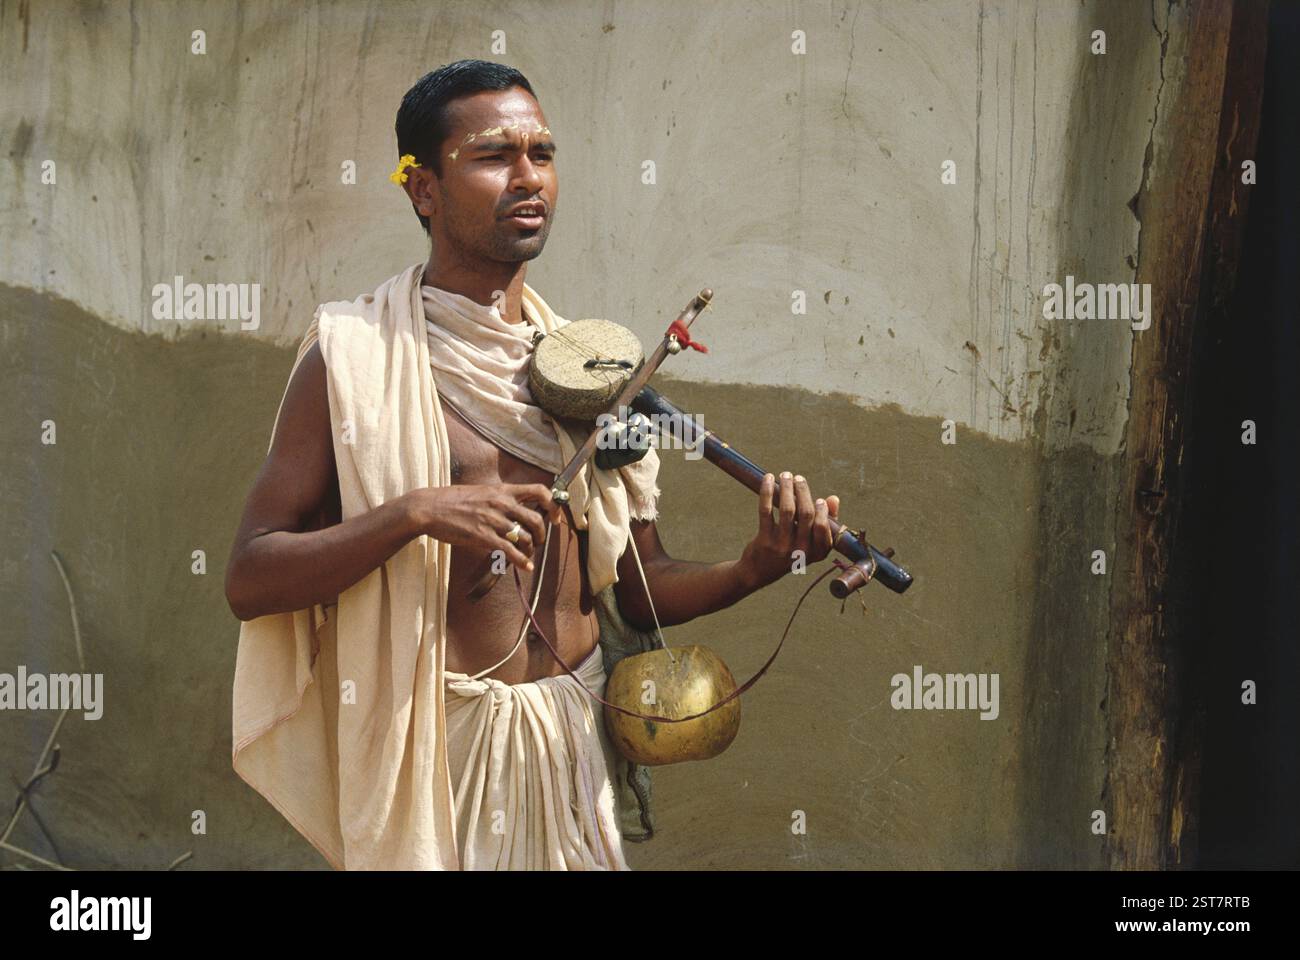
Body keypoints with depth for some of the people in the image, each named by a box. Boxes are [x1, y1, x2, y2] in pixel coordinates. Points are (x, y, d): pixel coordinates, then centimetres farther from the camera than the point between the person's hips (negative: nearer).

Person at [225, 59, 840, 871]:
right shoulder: (354, 358, -8)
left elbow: (644, 592, 8)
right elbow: (249, 580, -13)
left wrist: (754, 568, -12)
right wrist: (414, 514, -25)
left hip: (577, 737, 5)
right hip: (440, 743, -5)